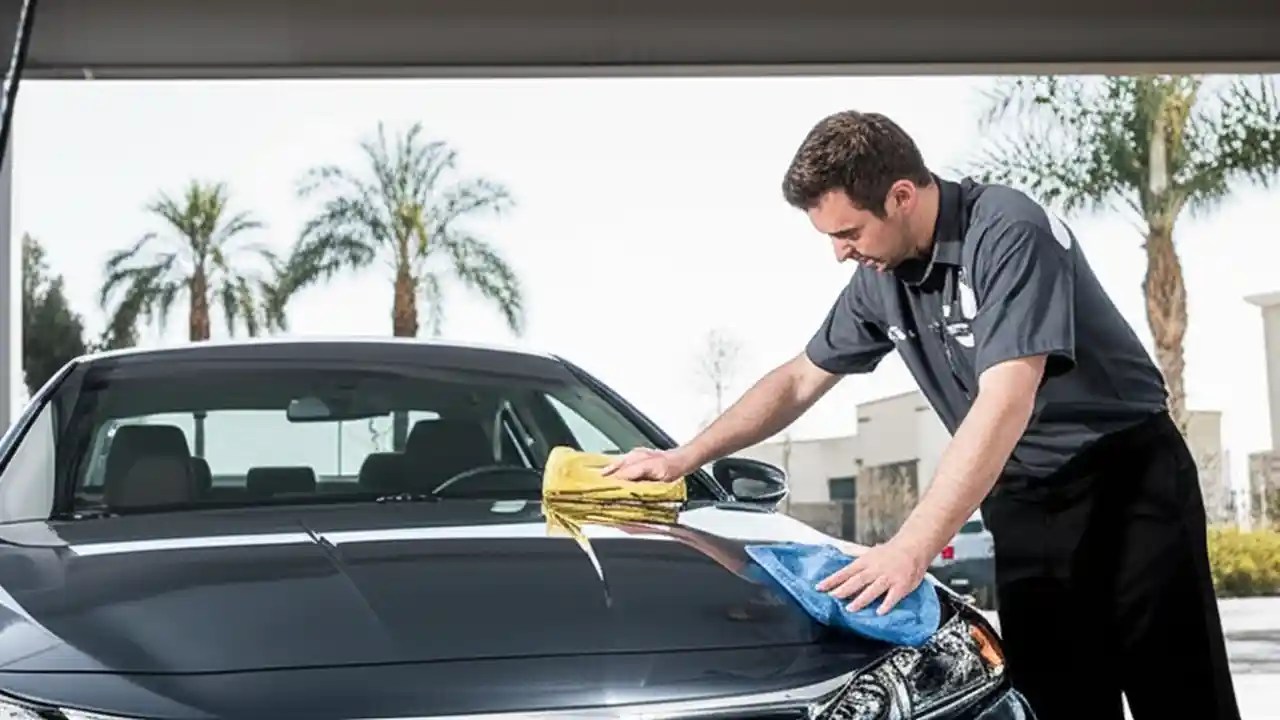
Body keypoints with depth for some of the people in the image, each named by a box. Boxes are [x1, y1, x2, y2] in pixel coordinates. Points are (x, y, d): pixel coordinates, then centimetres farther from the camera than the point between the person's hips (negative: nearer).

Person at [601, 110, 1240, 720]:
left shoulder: (1008, 232, -21)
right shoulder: (880, 279, 3)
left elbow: (1005, 403, -30)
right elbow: (800, 380, 16)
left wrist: (911, 547, -34)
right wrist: (685, 458, 11)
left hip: (1127, 478, -6)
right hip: (1024, 501, 6)